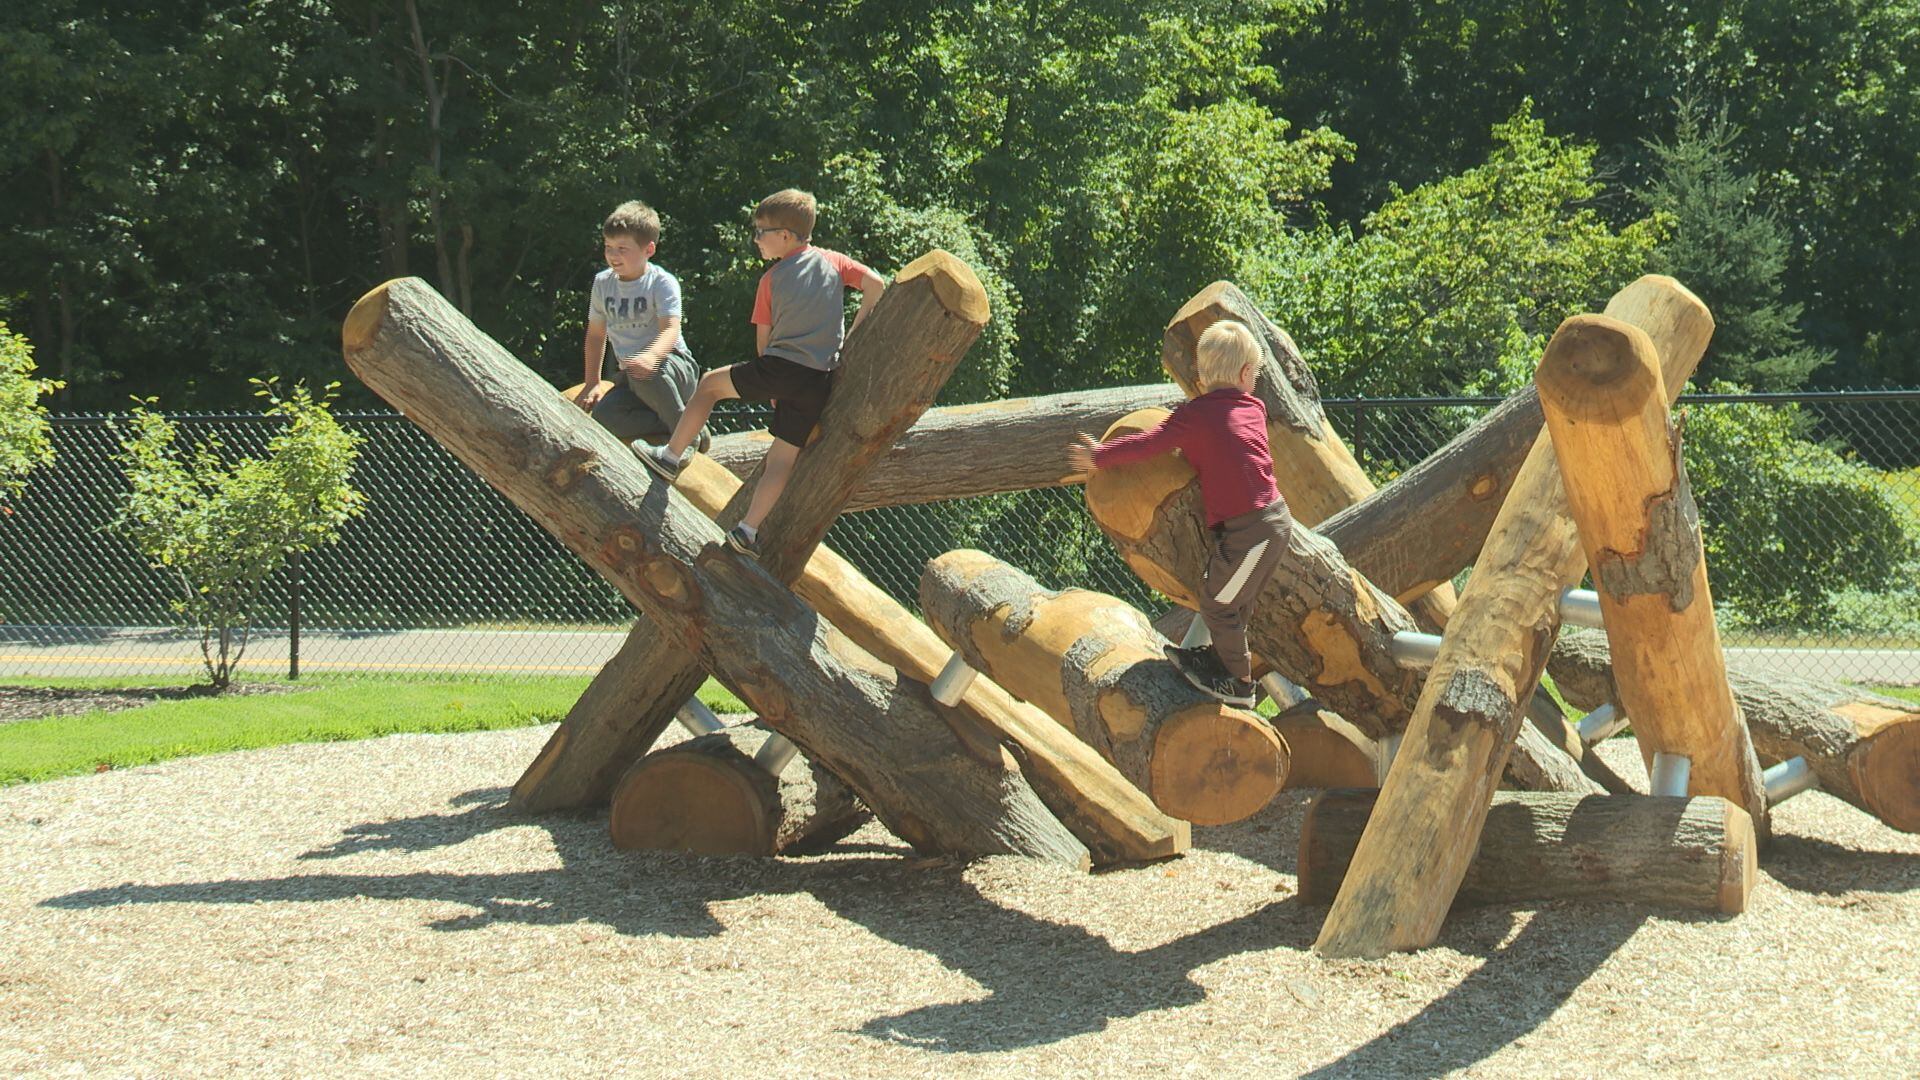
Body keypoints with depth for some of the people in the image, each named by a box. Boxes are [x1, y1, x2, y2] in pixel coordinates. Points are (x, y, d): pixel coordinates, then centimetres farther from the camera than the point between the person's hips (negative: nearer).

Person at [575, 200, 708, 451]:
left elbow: (670, 331, -24)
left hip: (676, 367, -4)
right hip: (628, 377, 4)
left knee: (643, 373, -41)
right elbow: (596, 334, 17)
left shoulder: (662, 283, -10)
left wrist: (651, 356, -46)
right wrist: (593, 382, 9)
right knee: (604, 417, -28)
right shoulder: (603, 283, 7)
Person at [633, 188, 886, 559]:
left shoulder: (772, 279, 5)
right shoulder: (831, 261, 11)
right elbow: (875, 284, 1)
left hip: (780, 366, -3)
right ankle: (748, 529, -3)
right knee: (783, 457, 5)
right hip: (819, 381, 3)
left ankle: (672, 455, 19)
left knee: (711, 383, 18)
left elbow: (763, 339, 7)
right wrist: (851, 336, 7)